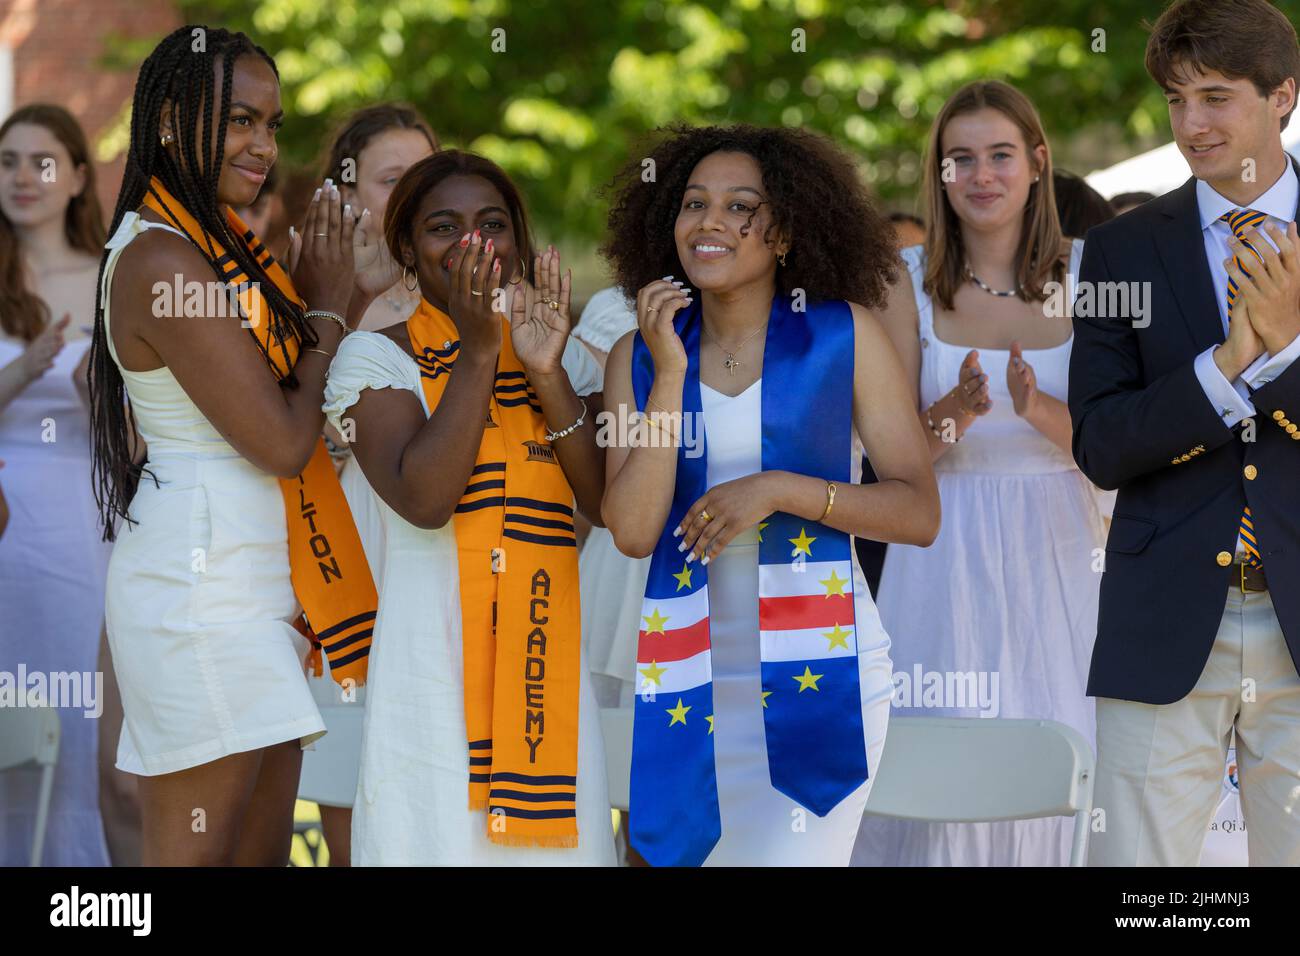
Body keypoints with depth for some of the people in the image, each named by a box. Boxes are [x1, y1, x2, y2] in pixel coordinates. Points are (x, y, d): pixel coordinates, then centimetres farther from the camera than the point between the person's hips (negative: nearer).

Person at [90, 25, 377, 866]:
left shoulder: (222, 243, 14)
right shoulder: (164, 260, -16)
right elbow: (281, 442, -16)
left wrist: (331, 287, 6)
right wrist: (329, 310, -4)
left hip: (256, 583, 10)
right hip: (203, 586, -10)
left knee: (266, 846, 11)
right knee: (194, 854, -7)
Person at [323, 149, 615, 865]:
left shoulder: (563, 356, 13)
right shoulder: (375, 356, 1)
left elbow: (607, 503, 0)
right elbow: (423, 500, -15)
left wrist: (546, 372, -11)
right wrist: (478, 353, -15)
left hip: (547, 661, 4)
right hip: (433, 664, -4)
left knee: (549, 835, 2)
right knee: (440, 838, -5)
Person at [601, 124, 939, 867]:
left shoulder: (845, 336, 0)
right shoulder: (639, 355, 6)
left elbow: (919, 514, -3)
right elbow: (633, 530, -5)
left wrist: (779, 490, -14)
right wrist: (671, 374, -8)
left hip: (819, 672, -3)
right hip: (690, 679, 3)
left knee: (791, 854, -11)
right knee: (693, 850, 8)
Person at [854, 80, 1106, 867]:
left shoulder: (1085, 274, 2)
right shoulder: (911, 283, 3)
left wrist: (1040, 410, -21)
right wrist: (954, 412, -20)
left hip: (1057, 550, 0)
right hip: (946, 557, 0)